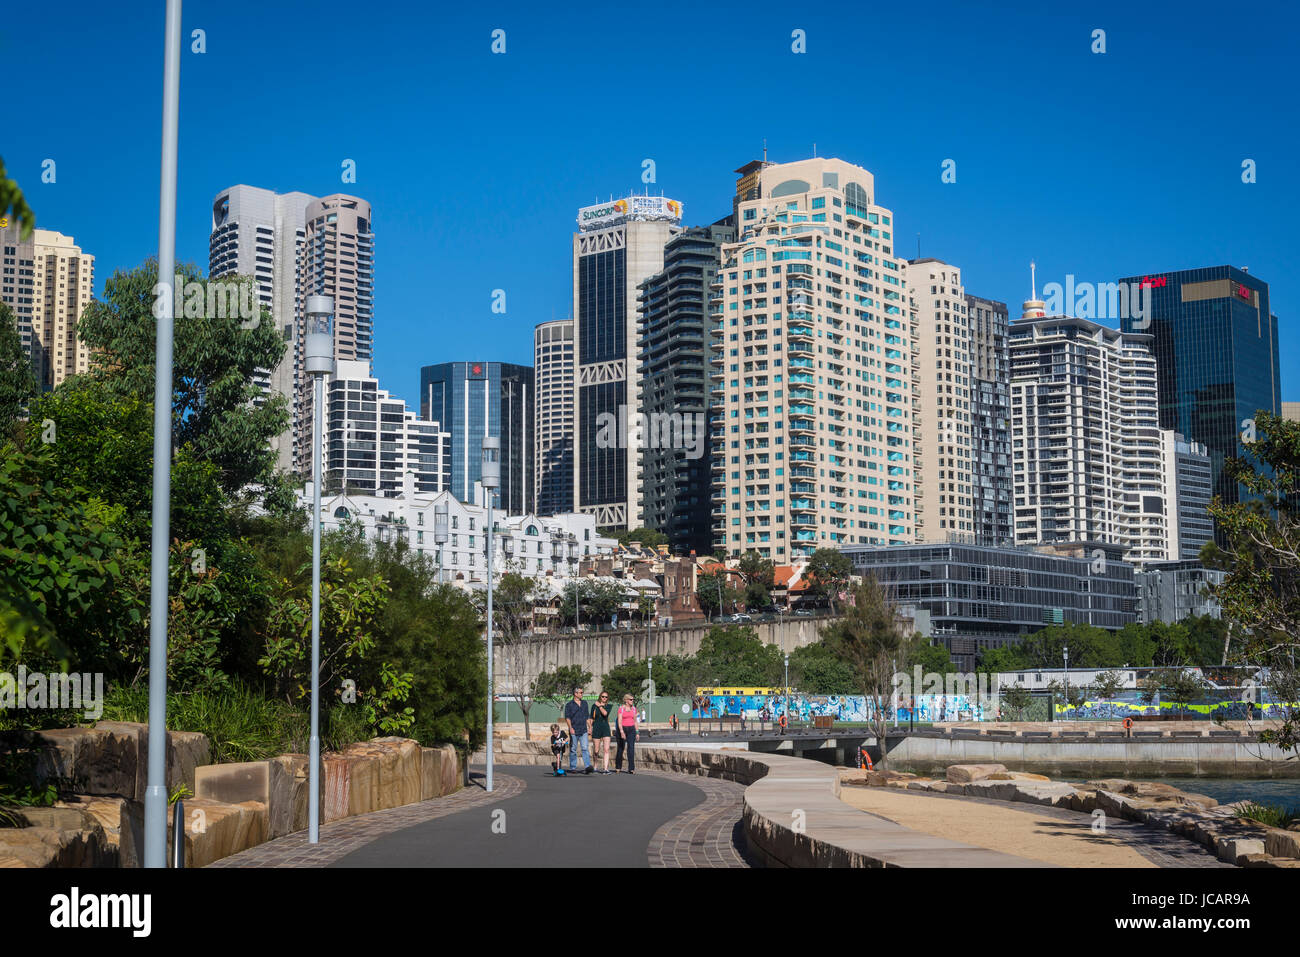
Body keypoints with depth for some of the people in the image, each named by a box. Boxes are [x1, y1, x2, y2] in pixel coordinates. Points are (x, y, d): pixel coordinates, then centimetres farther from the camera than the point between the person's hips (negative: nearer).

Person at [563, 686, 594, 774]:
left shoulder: (584, 703, 15)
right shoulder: (569, 705, 0)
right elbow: (567, 718, -7)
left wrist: (589, 727, 15)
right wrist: (570, 727, -21)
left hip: (583, 730, 2)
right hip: (574, 731, -2)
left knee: (585, 748, -10)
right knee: (573, 750, 5)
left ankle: (588, 766, -21)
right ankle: (573, 767, 14)